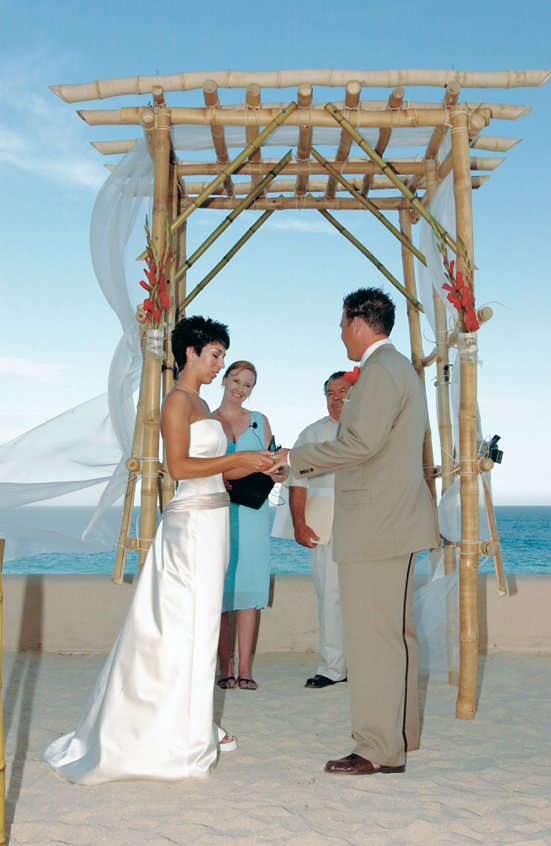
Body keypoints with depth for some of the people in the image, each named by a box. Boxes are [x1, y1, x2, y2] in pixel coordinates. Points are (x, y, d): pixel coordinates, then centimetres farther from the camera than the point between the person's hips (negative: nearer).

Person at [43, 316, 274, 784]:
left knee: (198, 623, 13)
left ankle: (195, 726, 23)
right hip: (192, 522, -9)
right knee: (191, 626, -2)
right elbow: (180, 467, -20)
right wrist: (238, 457, -17)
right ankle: (185, 736, 9)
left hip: (211, 522, 9)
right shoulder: (178, 400, -9)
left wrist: (257, 466, 7)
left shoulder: (200, 404, 18)